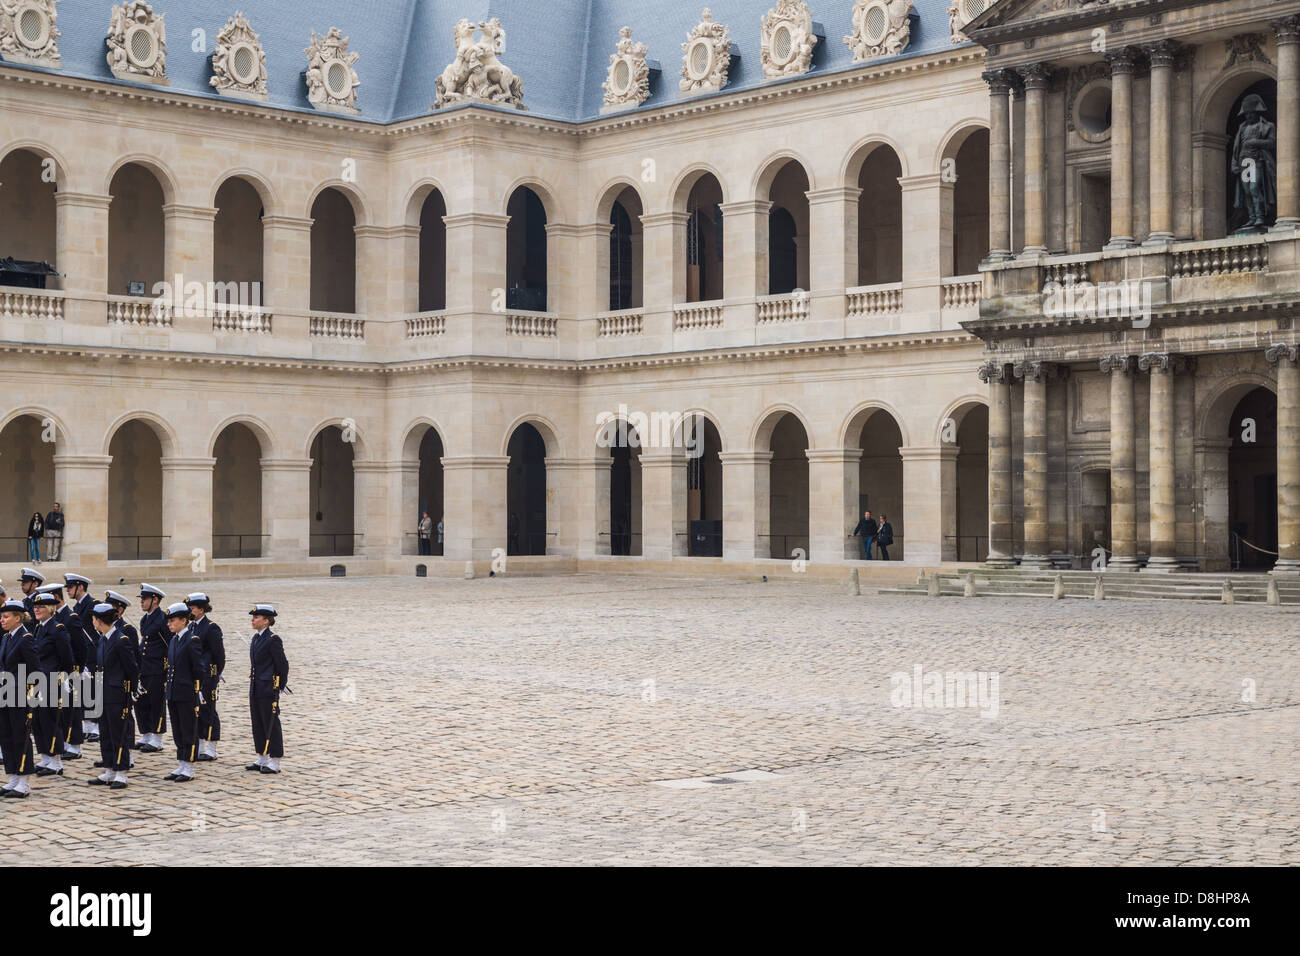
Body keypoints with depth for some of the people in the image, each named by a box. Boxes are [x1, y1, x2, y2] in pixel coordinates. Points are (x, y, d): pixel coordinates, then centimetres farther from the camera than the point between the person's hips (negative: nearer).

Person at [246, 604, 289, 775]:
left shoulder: (273, 639, -14)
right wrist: (254, 682, 16)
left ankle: (274, 763, 2)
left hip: (268, 690, -9)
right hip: (256, 689, 9)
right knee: (258, 724, 13)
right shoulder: (256, 638, 12)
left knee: (271, 724, -3)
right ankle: (262, 759, 22)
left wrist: (279, 687, -6)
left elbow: (282, 664, -12)